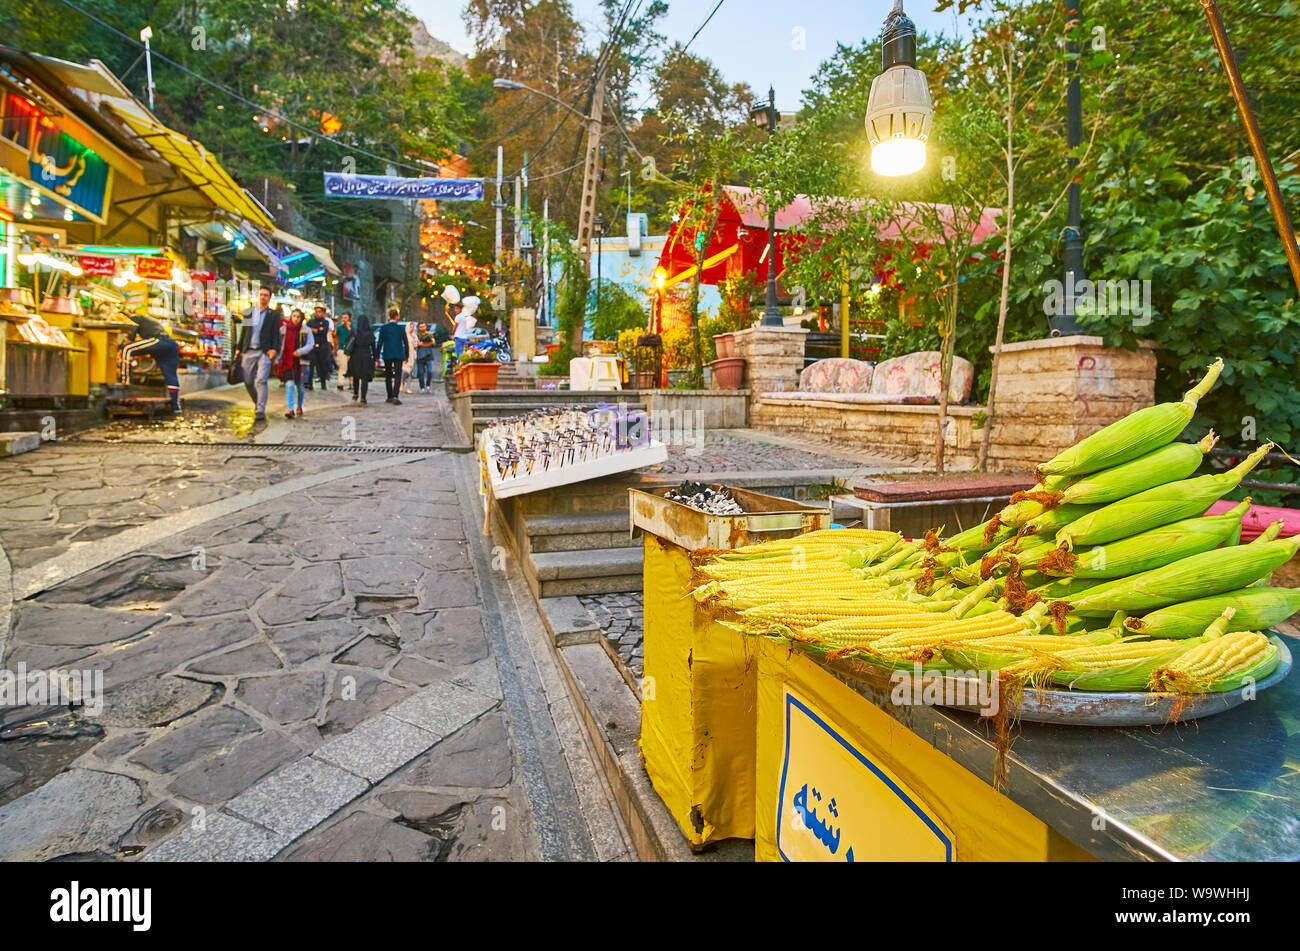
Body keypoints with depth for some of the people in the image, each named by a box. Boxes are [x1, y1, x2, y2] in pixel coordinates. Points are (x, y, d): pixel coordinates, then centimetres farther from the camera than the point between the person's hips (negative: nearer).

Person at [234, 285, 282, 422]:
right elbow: (243, 332, 15)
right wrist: (238, 349, 9)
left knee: (261, 380, -15)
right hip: (248, 351, 4)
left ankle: (261, 411, -17)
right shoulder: (247, 313, 13)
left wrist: (275, 349, -11)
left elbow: (276, 334, 2)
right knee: (248, 382, 5)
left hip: (264, 352, -4)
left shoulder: (273, 314, 5)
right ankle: (258, 403, 29)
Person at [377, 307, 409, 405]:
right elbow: (406, 343, 2)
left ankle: (390, 396, 21)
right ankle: (395, 397, -19)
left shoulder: (383, 328, -1)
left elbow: (380, 343, -2)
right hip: (399, 355, -1)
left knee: (388, 376, 15)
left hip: (387, 355, 1)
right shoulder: (401, 328, -1)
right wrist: (407, 356, 13)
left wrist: (377, 356, 2)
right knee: (397, 376, -4)